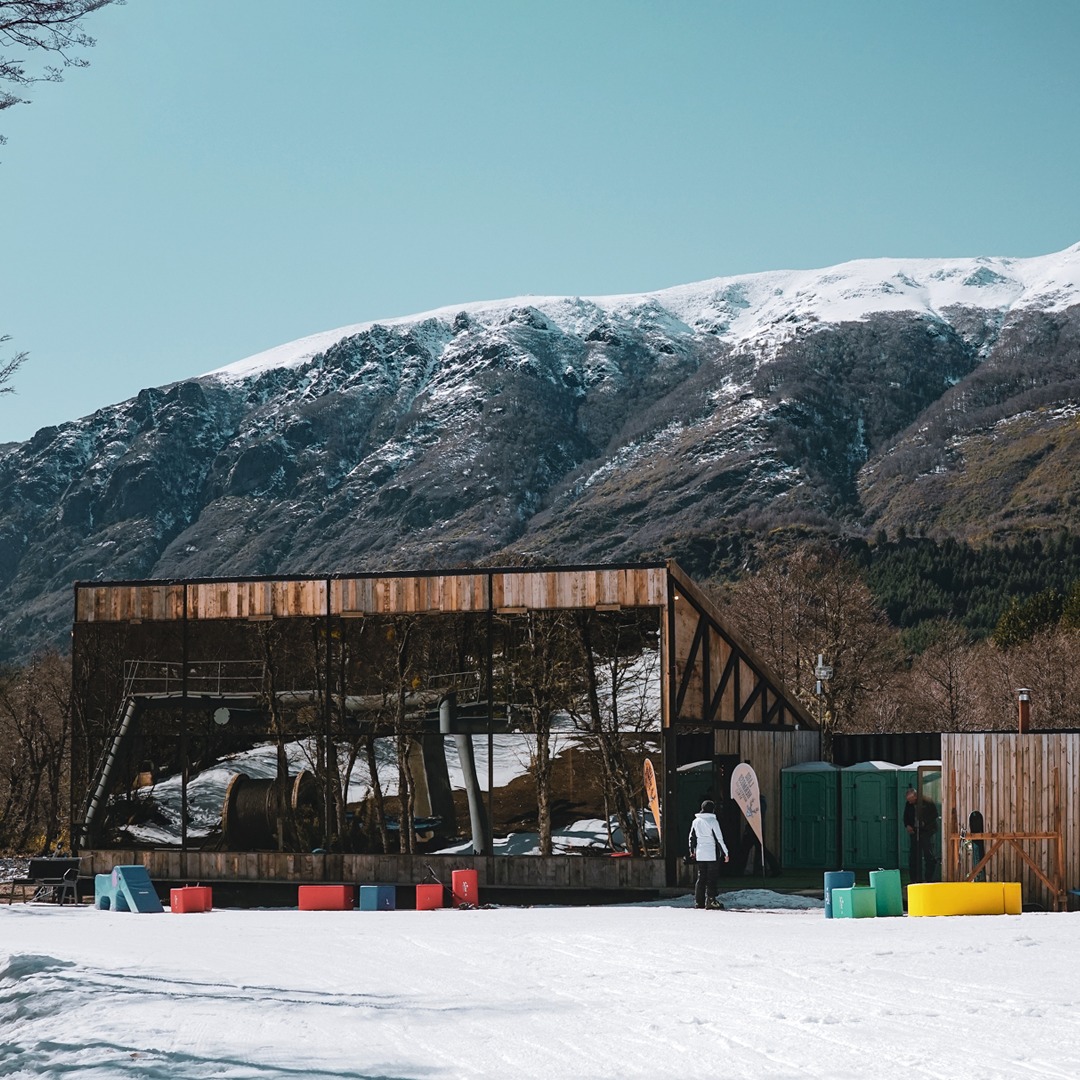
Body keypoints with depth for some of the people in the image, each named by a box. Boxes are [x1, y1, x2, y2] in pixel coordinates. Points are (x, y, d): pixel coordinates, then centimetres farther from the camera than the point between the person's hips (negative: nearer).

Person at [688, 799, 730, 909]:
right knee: (712, 878, -3)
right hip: (712, 854, -5)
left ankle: (699, 901, 11)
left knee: (701, 878, 11)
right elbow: (719, 839, -10)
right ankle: (710, 901, -8)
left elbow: (692, 837, 15)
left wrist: (692, 850, 28)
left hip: (700, 854, 5)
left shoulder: (696, 821, 6)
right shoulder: (713, 821, -10)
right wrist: (725, 853, -4)